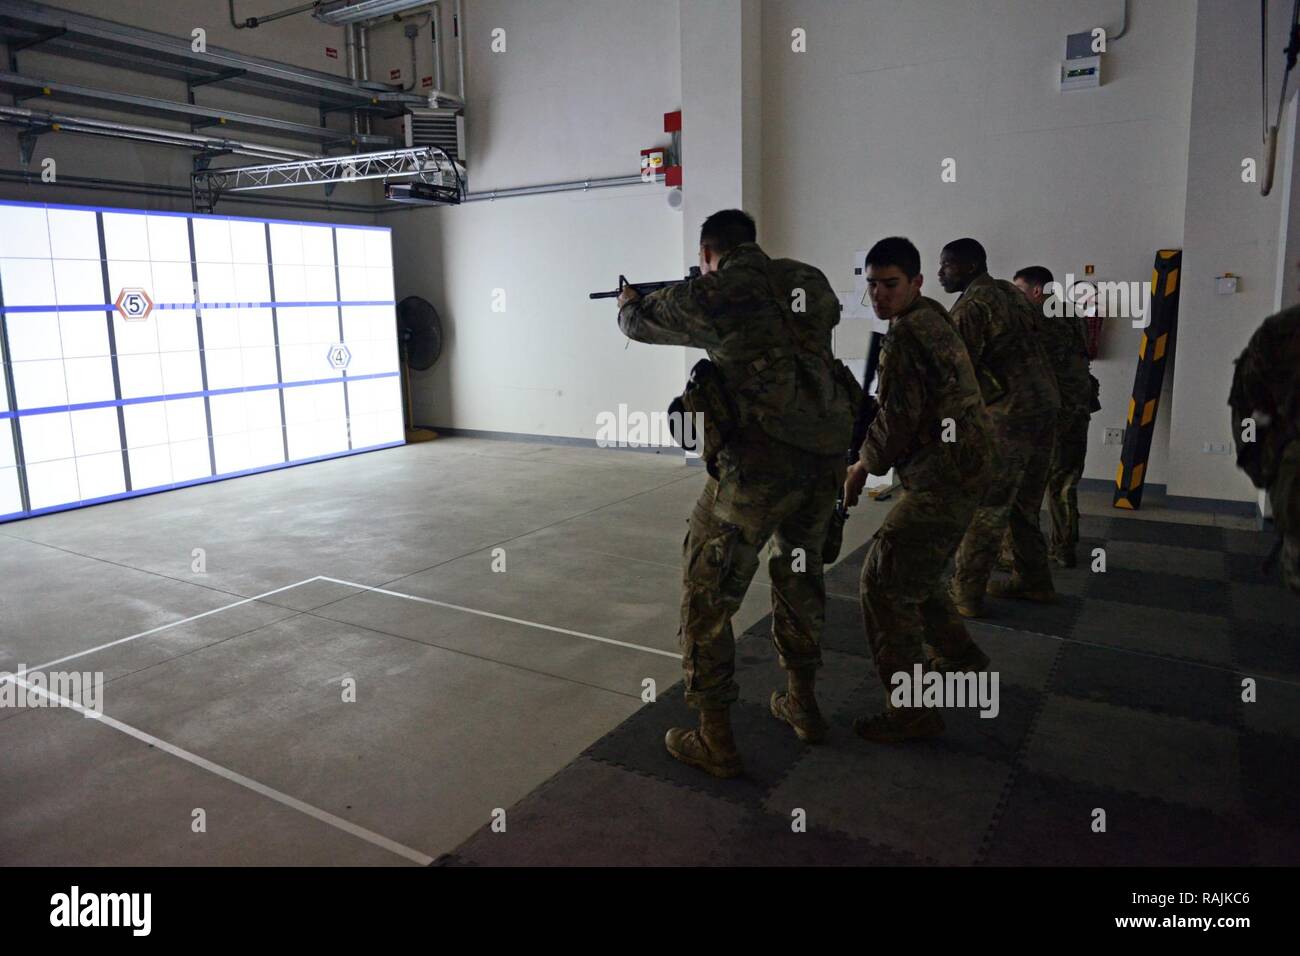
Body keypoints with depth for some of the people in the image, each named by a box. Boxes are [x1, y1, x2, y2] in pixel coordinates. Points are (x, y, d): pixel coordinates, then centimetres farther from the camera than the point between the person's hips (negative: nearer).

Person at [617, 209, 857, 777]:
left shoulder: (713, 295, -3)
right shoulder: (811, 283, 12)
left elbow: (641, 323, 13)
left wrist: (628, 303, 39)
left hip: (760, 460, -7)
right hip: (827, 454, 7)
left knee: (708, 594, 6)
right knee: (800, 575, 25)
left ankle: (714, 739, 13)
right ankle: (803, 706, 38)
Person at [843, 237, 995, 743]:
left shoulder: (906, 335, -17)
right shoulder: (932, 317, 15)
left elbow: (896, 419, -18)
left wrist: (864, 466, -1)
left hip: (942, 480, -10)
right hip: (964, 468, 10)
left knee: (884, 583, -8)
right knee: (914, 573, 24)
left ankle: (911, 710, -1)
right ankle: (960, 660, 40)